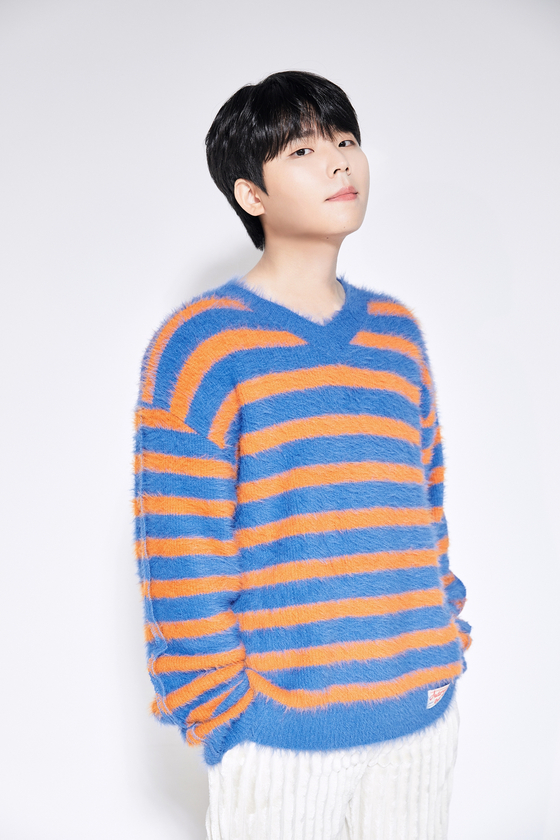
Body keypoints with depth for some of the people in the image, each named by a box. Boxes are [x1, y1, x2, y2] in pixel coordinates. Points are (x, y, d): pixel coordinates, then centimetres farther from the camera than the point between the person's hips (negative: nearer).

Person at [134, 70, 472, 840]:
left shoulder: (396, 334, 8)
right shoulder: (198, 347, -9)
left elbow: (425, 504, 13)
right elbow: (180, 554, -10)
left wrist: (447, 644, 8)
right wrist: (220, 715, -10)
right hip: (278, 732, -5)